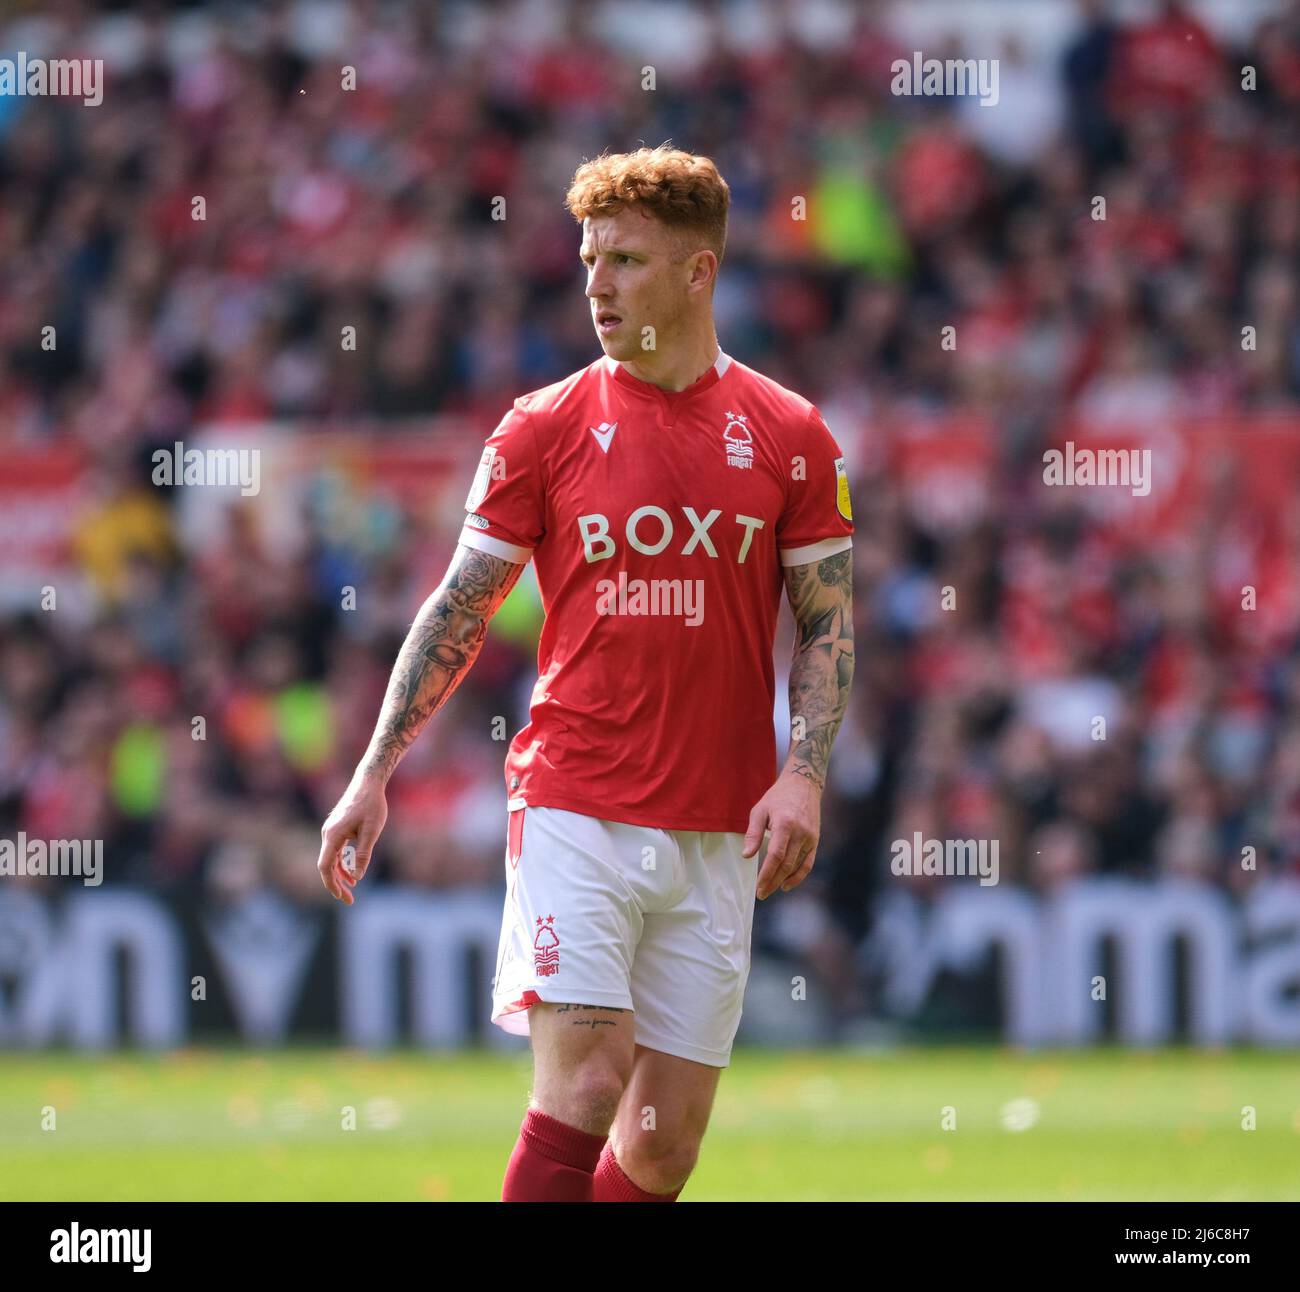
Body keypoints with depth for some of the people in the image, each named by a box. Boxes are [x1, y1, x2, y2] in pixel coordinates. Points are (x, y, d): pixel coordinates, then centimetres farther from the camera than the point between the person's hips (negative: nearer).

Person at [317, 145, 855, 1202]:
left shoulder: (788, 435, 4)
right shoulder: (544, 428, 2)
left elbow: (828, 621, 7)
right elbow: (460, 610, 7)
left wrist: (804, 775, -8)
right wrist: (374, 773, 2)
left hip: (716, 833, 2)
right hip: (573, 807, -2)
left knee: (665, 1141, 3)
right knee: (583, 1081, -17)